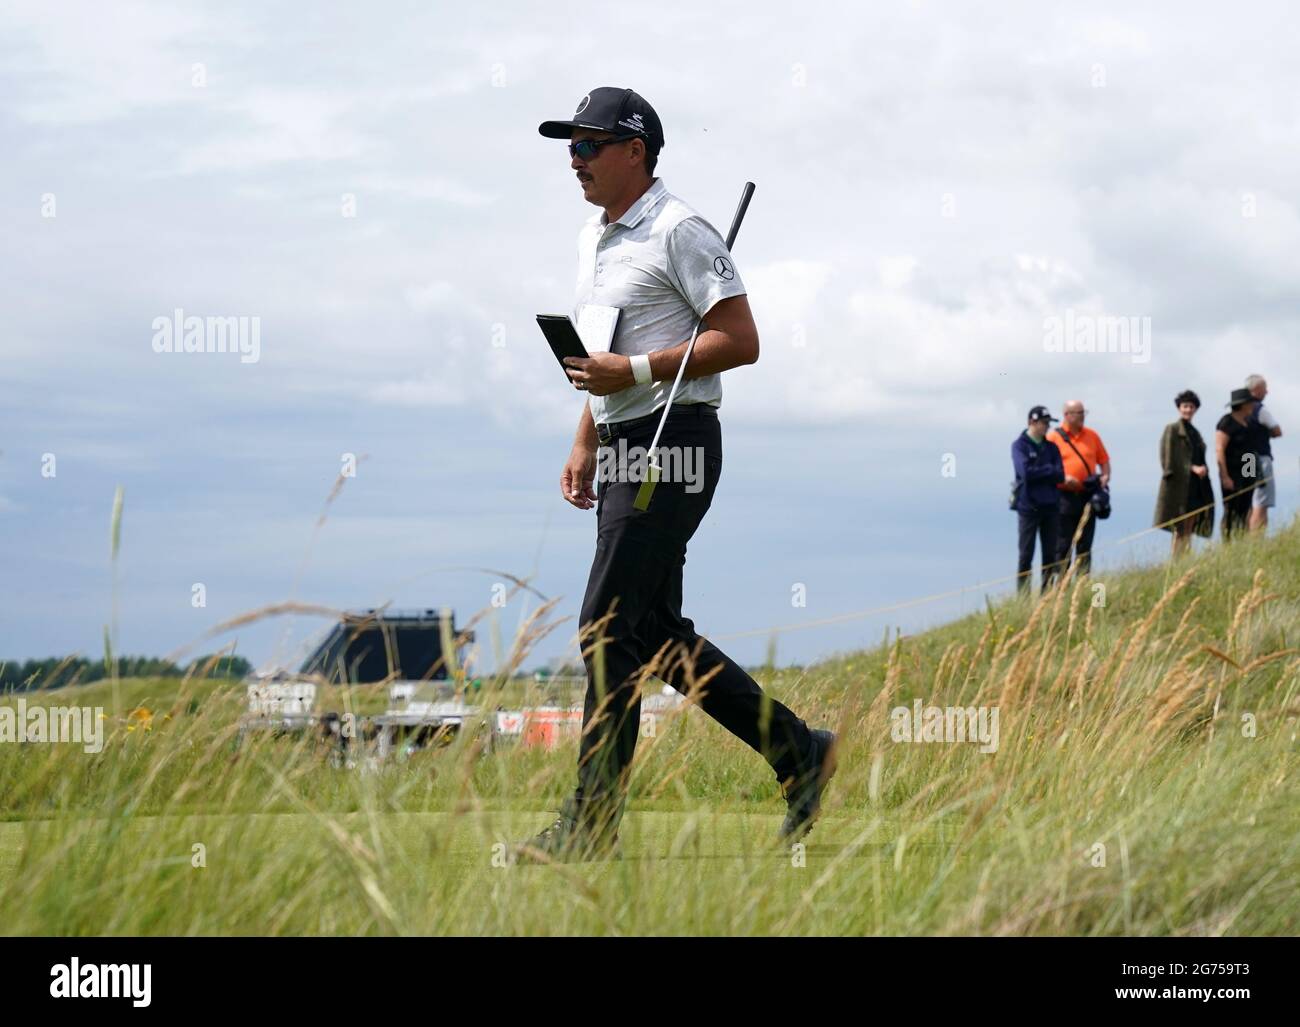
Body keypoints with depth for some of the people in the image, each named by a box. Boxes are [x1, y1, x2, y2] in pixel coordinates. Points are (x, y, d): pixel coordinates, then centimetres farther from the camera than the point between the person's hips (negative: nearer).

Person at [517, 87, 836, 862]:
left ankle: (592, 826, -8)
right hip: (623, 449, 10)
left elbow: (740, 341, -17)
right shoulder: (594, 238, 17)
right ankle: (798, 751, 19)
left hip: (674, 443, -10)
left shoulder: (679, 231, -11)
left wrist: (635, 371, -21)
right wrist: (585, 445, 20)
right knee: (656, 630, 10)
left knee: (609, 628, -11)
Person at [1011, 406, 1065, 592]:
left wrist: (1038, 472, -9)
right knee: (1026, 554, -4)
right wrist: (1049, 470, -5)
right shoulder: (1019, 446, -1)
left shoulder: (1051, 447, 12)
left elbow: (1060, 476, 2)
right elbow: (1025, 472, -16)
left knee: (1050, 554, 5)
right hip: (1029, 506, -5)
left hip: (1050, 506, 5)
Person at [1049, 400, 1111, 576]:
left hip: (1088, 496, 4)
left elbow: (1104, 460, 18)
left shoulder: (1092, 436, 11)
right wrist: (1063, 478, -19)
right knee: (1063, 545, -2)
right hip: (1065, 496, -4)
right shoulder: (1054, 438, -2)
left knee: (1085, 544, 7)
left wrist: (1105, 476, -1)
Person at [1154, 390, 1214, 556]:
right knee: (1180, 529, -10)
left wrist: (1203, 469, 1)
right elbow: (1169, 459, -10)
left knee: (1188, 529, 3)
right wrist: (1192, 468, -14)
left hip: (1194, 485, 7)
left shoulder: (1194, 432, 20)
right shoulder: (1172, 429, -2)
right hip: (1179, 485, -7)